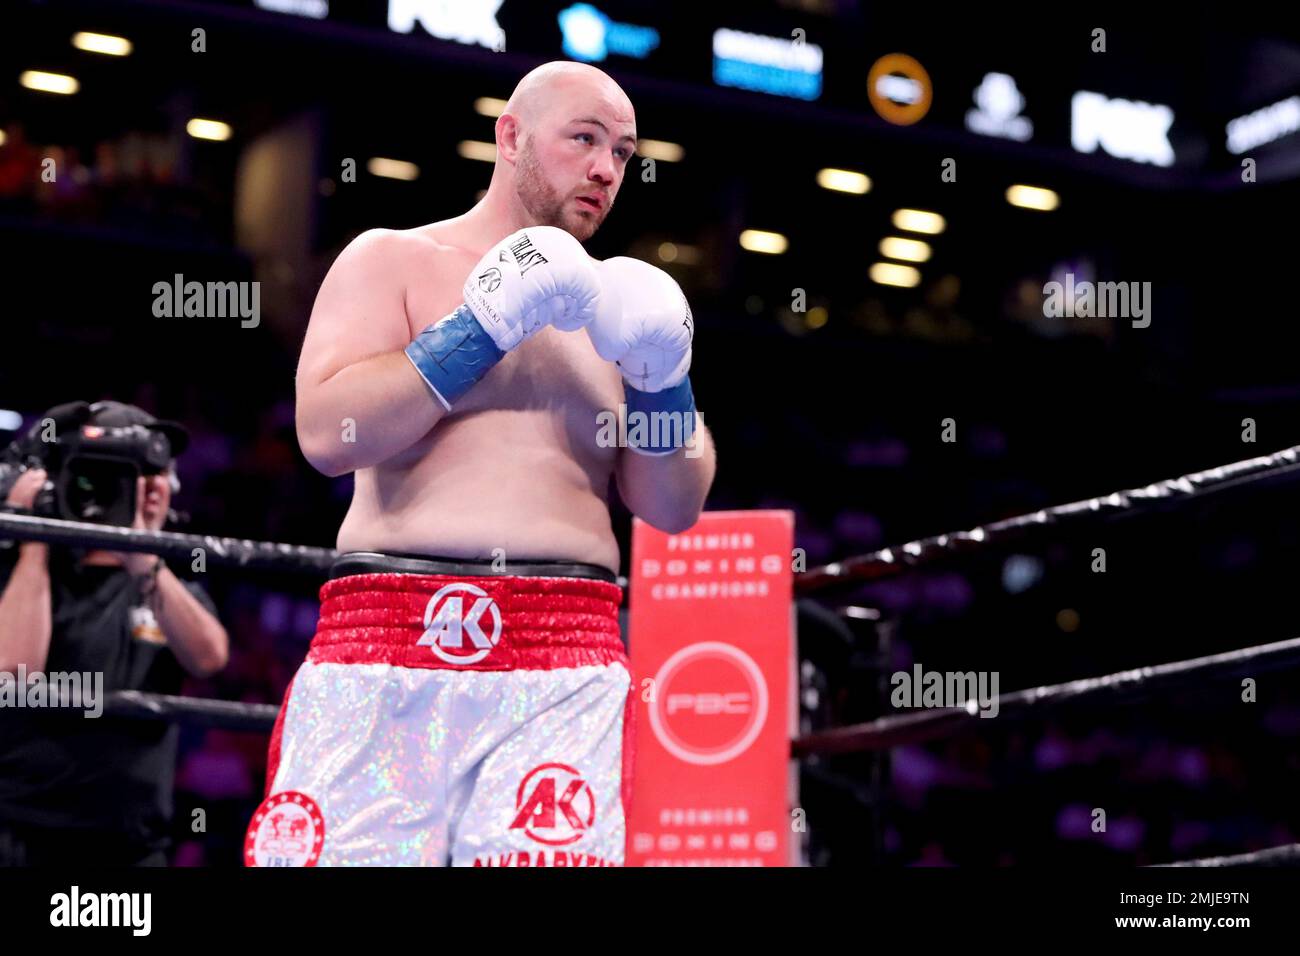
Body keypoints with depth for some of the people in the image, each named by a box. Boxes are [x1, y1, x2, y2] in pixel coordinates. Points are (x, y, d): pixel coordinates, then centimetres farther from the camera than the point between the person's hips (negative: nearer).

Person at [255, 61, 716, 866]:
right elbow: (325, 434, -6)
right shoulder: (392, 260, 10)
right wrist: (480, 329, -7)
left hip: (567, 668, 2)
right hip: (384, 652, -2)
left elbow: (675, 510, 15)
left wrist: (664, 382, 0)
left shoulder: (612, 308, 20)